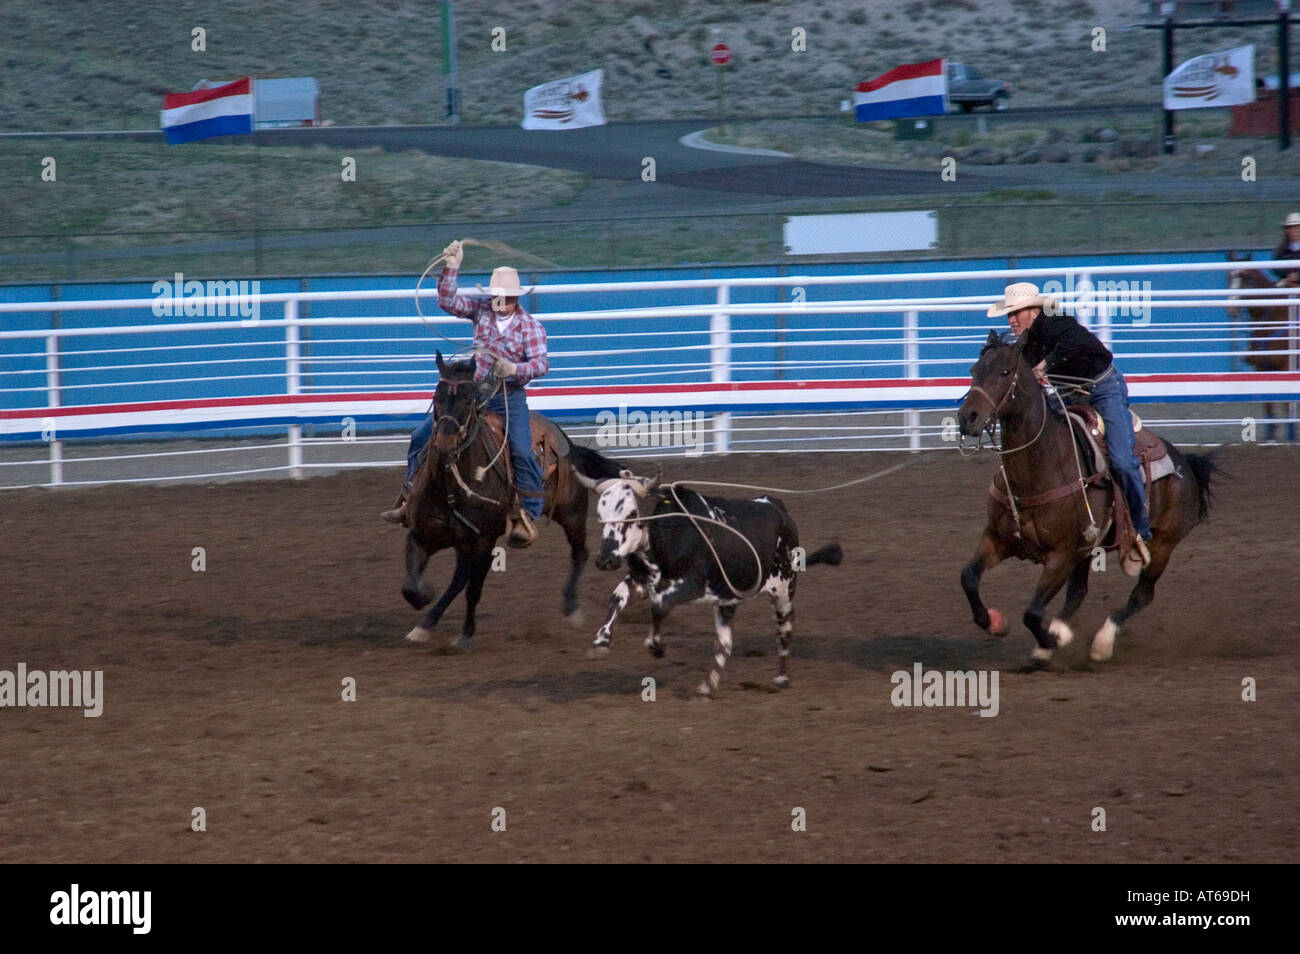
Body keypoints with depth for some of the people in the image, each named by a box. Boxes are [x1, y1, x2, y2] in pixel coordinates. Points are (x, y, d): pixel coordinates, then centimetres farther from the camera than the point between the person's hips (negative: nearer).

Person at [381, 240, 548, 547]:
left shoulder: (530, 326, -6)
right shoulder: (481, 310, 4)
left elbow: (541, 363, -15)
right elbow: (448, 301, -2)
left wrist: (515, 369, -33)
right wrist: (451, 268, -12)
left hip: (509, 397, -4)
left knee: (522, 451, -24)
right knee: (422, 436, -1)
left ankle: (528, 516, -16)